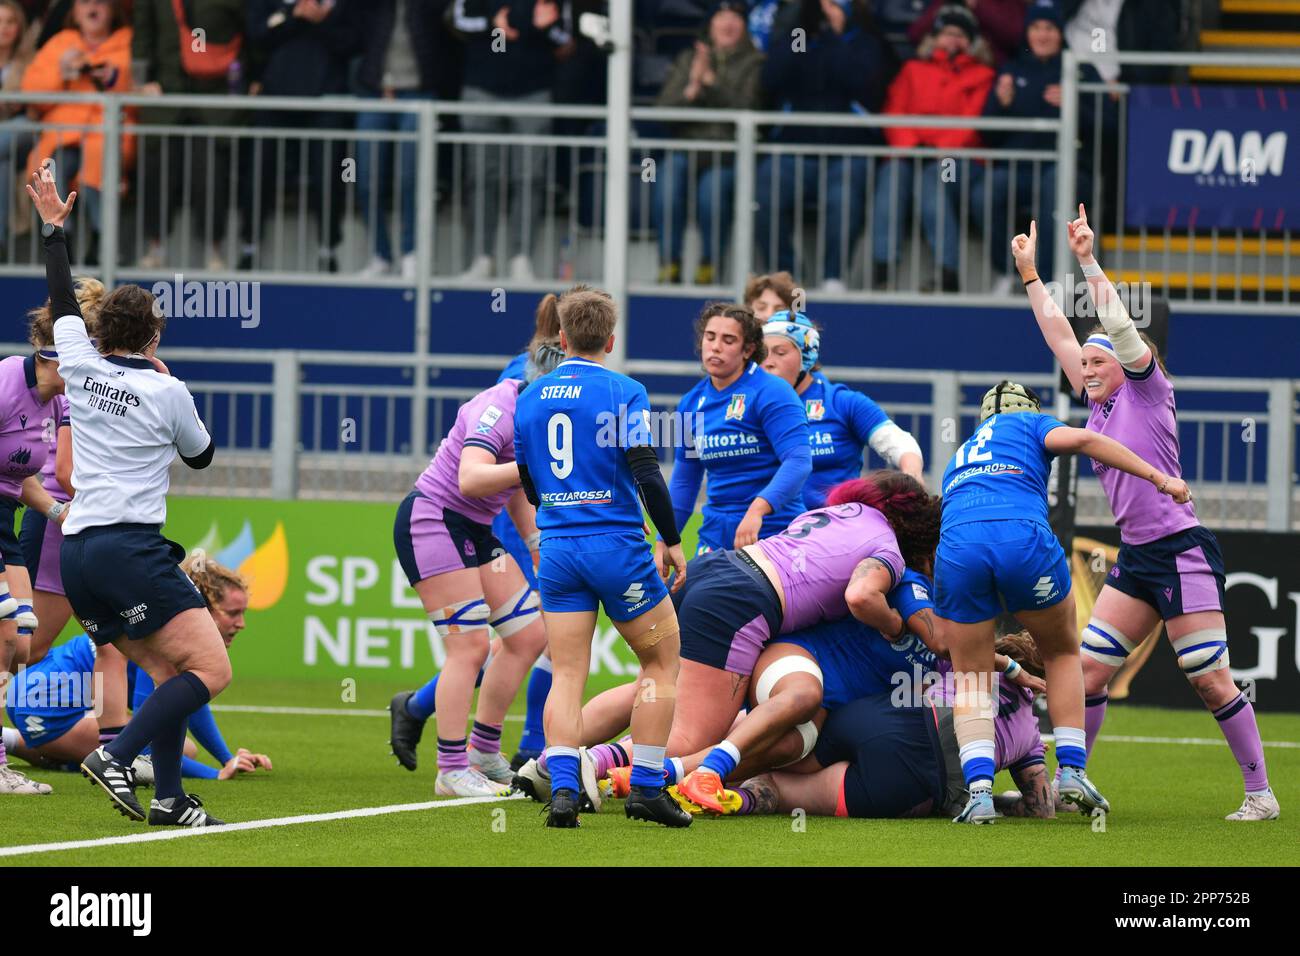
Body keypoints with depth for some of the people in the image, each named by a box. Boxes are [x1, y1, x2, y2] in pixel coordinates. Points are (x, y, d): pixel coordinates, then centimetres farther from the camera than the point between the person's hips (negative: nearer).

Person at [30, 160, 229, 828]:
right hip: (129, 548, -7)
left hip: (76, 551, 7)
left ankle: (168, 798, 4)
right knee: (210, 670, -9)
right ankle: (117, 756, -20)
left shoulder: (81, 366, 6)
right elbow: (201, 454, 14)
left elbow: (62, 302, 26)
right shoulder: (166, 393, -6)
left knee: (168, 673, 12)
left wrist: (53, 226, 36)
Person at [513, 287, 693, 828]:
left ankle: (563, 788, -12)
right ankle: (646, 788, 4)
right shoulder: (623, 393, -6)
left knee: (567, 675, 4)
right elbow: (647, 473, -13)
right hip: (616, 543, -4)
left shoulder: (530, 399, 10)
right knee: (662, 661, 10)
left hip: (557, 548, 4)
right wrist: (672, 541, -3)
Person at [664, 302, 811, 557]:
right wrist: (664, 543, 12)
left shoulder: (772, 393, -11)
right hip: (715, 534, 6)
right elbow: (683, 481, 18)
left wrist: (757, 509, -34)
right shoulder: (691, 403, 10)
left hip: (772, 532, -6)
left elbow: (799, 461, -21)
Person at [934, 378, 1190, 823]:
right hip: (1023, 537, -3)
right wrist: (1159, 477, 3)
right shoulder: (1028, 425, 28)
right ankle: (1072, 772, 15)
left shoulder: (958, 460, 40)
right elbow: (1081, 439, 3)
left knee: (970, 680, 17)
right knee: (1062, 653, 23)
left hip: (958, 546, 3)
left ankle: (978, 788, -3)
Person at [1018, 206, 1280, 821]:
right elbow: (1060, 336, 17)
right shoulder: (1099, 405, 15)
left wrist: (1088, 262, -17)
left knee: (1209, 679, -8)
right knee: (1087, 667, 2)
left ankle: (1260, 793, -1)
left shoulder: (1147, 390, -3)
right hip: (1136, 558, 8)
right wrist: (1030, 274, 15)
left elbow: (1120, 327, -15)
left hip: (1182, 550, -8)